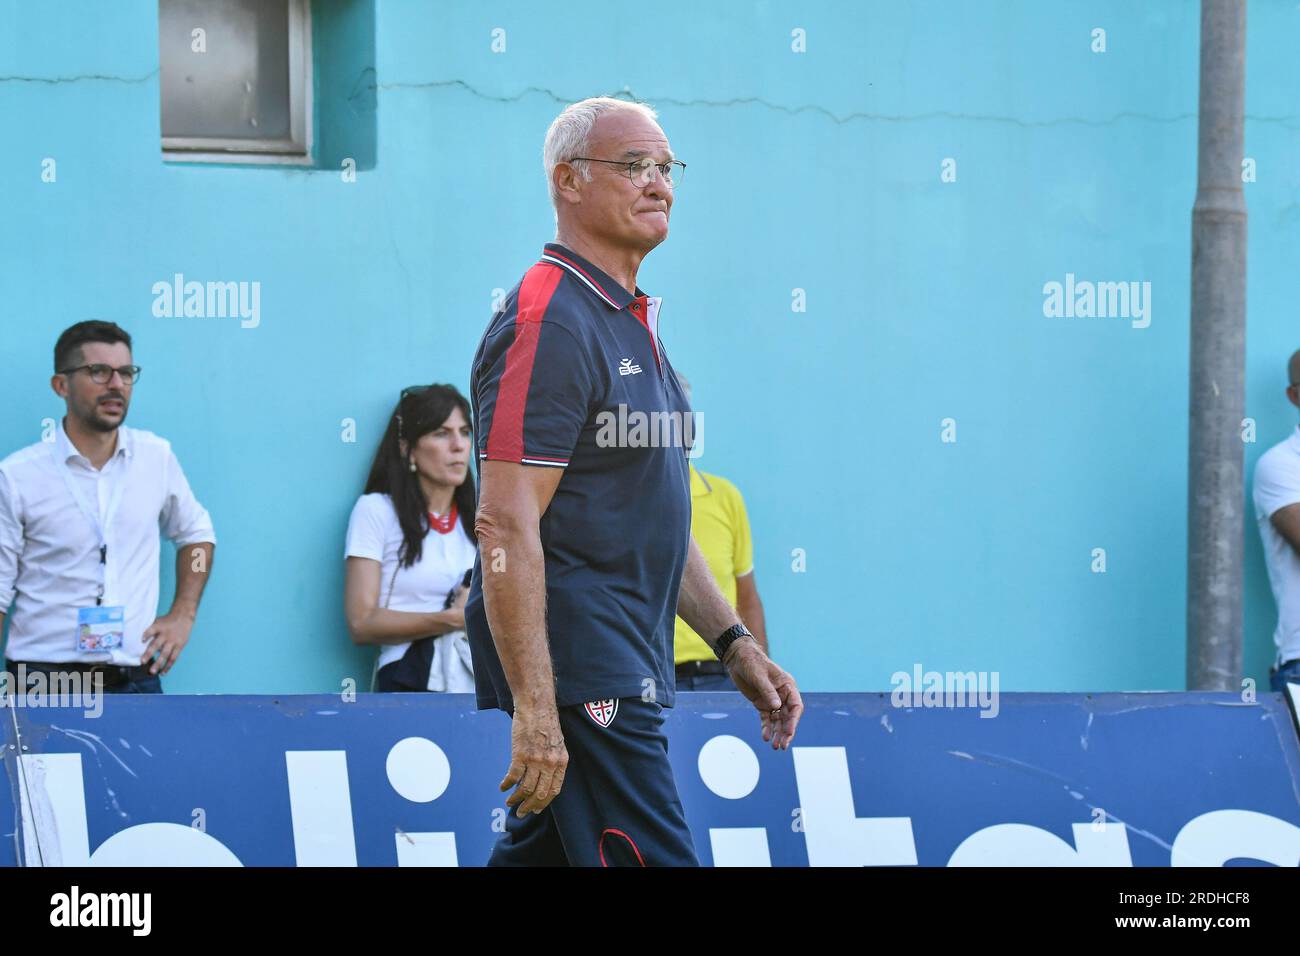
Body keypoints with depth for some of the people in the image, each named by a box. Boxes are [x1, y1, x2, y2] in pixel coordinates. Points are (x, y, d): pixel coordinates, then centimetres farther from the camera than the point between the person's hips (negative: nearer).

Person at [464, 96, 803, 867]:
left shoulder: (632, 323, 20)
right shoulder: (550, 320, -13)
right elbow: (506, 526, -20)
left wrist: (735, 644, 21)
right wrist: (533, 706, -25)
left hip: (623, 670, 10)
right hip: (577, 673, -10)